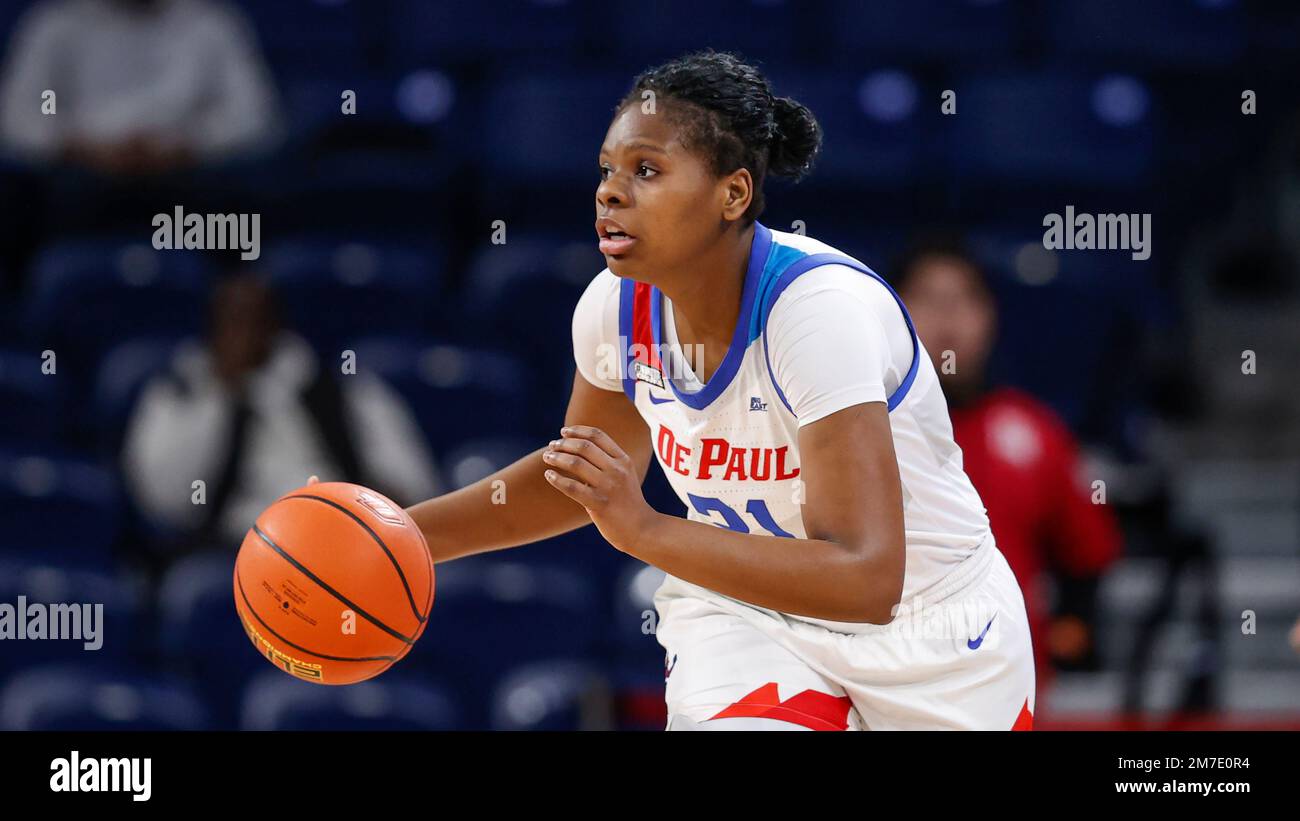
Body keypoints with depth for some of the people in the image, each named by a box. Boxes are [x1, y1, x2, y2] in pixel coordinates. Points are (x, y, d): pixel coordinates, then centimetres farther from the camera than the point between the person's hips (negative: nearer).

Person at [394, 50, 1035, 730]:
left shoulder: (820, 307, -30)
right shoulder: (617, 306, -11)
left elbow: (865, 581, -36)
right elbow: (577, 481, 12)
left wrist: (644, 531, -40)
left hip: (932, 641, -4)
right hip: (748, 613, 4)